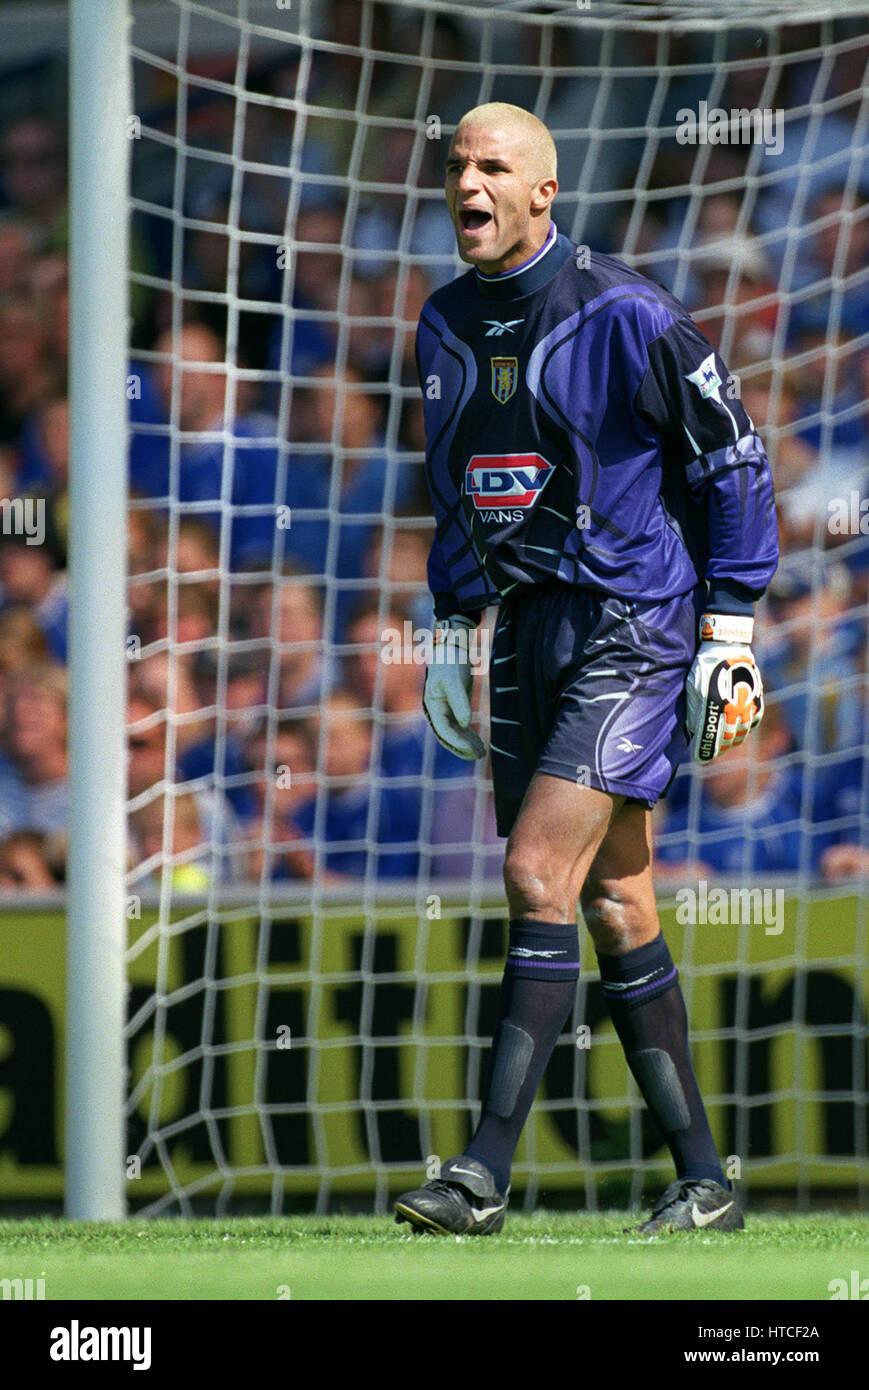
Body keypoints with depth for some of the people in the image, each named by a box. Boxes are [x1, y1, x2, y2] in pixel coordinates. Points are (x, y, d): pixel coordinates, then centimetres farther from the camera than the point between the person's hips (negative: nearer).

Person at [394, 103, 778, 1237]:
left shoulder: (623, 316, -12)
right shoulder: (445, 326, 9)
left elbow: (734, 463, -6)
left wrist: (729, 631, -8)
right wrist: (454, 627, 18)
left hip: (634, 625, -7)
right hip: (529, 630, 7)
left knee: (538, 876, -16)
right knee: (612, 906, 6)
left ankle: (486, 1174, -17)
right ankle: (703, 1182, 12)